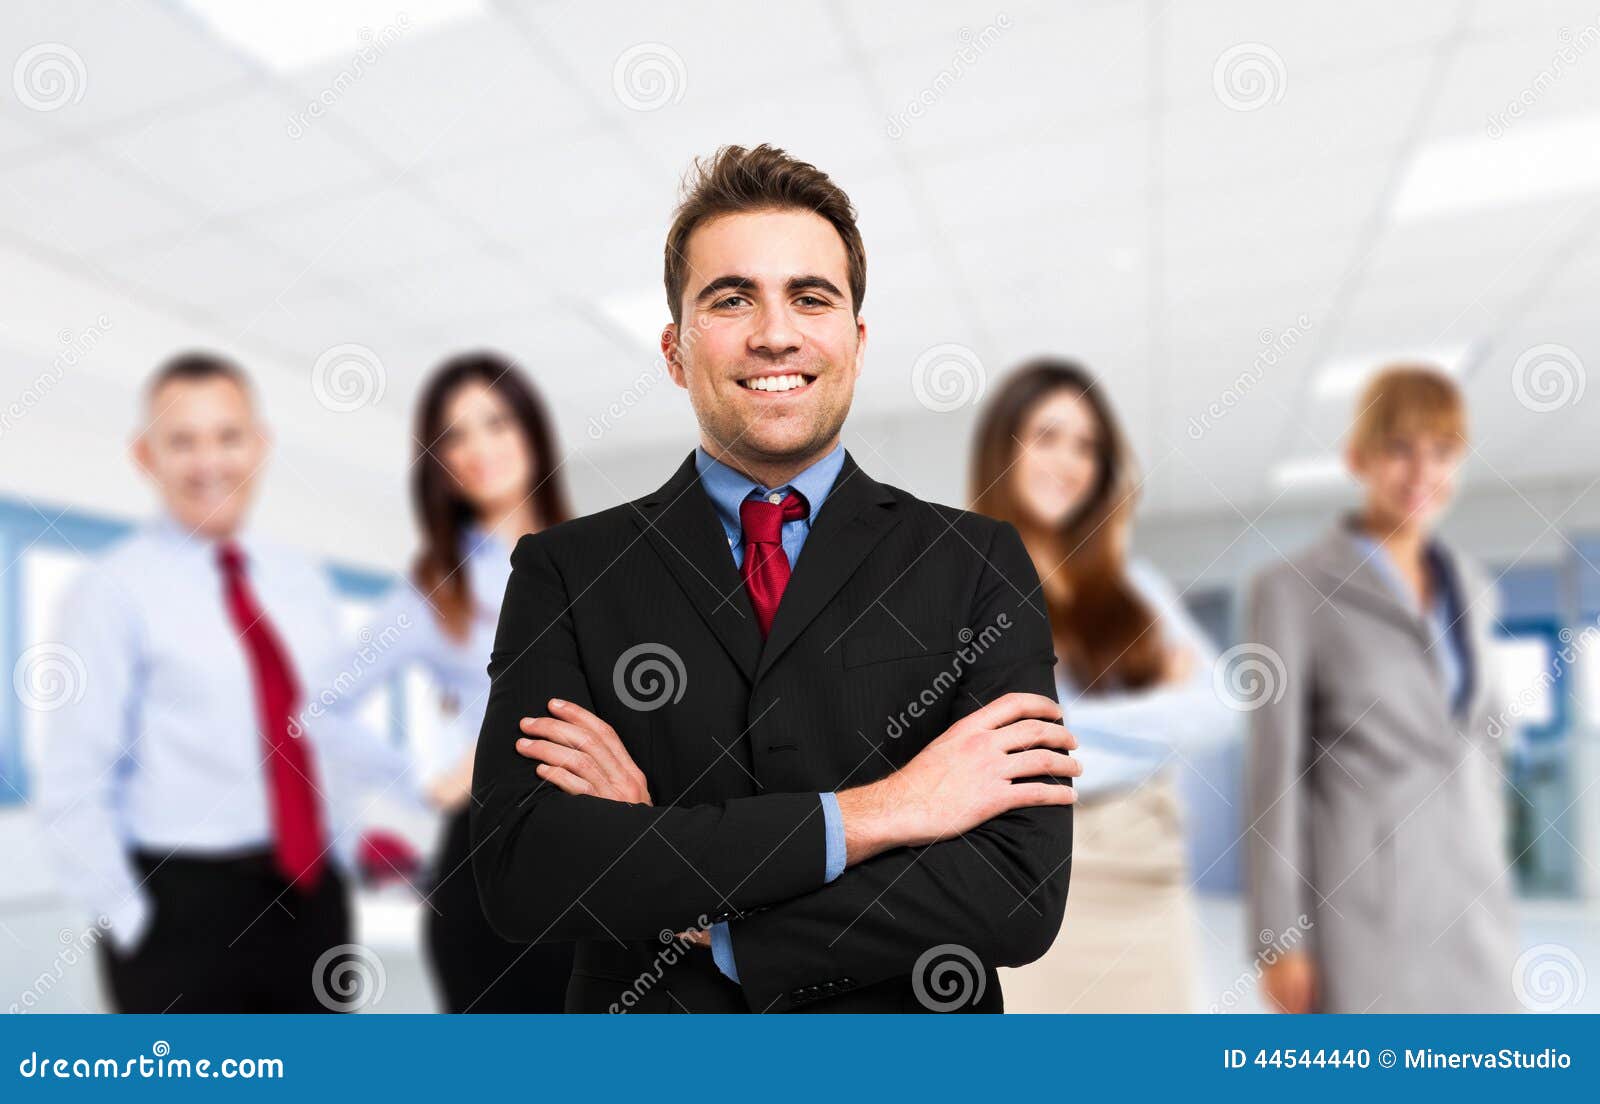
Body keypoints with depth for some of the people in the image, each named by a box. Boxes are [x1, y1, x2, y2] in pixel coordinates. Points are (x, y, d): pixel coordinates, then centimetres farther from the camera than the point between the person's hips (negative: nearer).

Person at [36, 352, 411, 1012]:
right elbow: (70, 788, -8)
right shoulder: (113, 592, -7)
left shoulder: (300, 581, 8)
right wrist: (129, 923, -10)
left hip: (311, 894, 5)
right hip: (184, 906, -5)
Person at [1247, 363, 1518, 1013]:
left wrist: (1493, 900, 17)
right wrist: (1279, 938, -11)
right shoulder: (1293, 591, -8)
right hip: (1356, 901, -6)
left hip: (1464, 903, 6)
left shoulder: (1467, 592, 12)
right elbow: (1276, 773, -10)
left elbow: (1477, 752, 17)